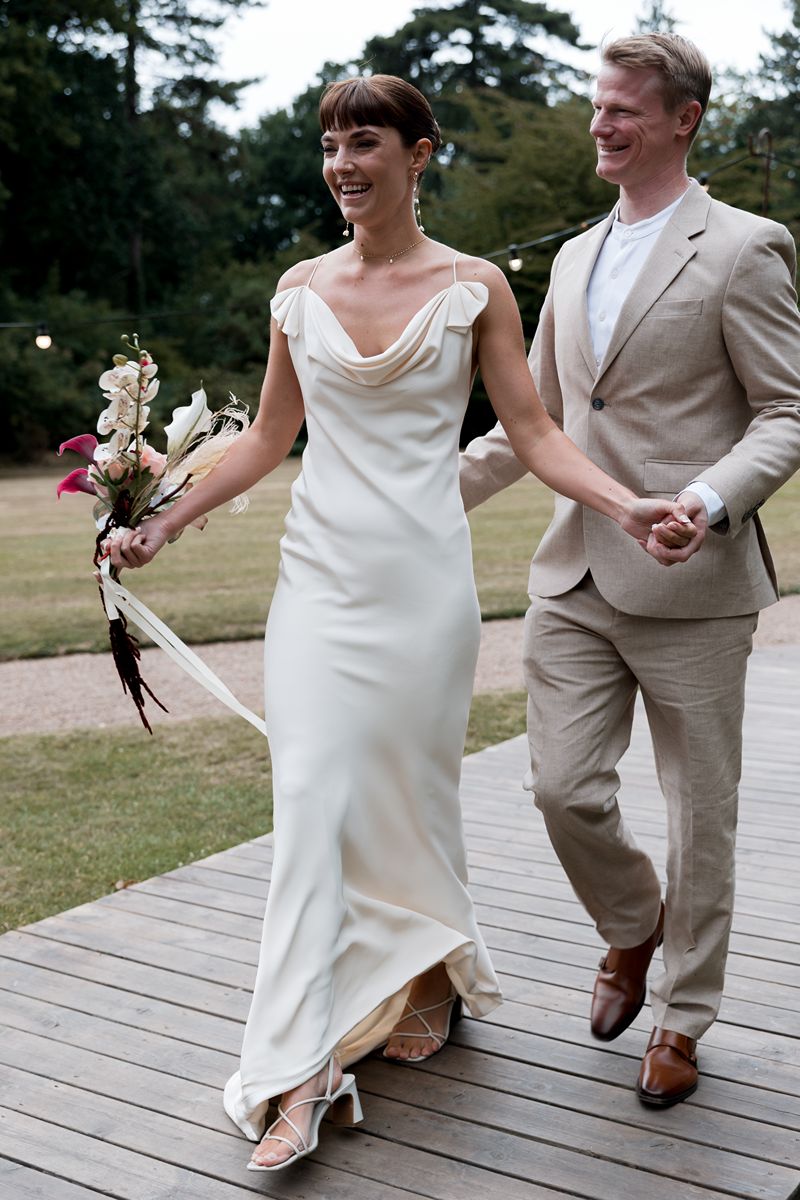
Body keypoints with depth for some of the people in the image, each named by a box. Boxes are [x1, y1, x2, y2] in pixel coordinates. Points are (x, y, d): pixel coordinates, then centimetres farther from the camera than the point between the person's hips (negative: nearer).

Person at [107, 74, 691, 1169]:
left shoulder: (473, 286, -1)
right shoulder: (301, 289, 7)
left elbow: (534, 433, -2)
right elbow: (269, 438, 14)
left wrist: (630, 506, -17)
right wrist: (162, 523, 11)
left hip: (421, 575, -2)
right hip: (320, 573, 2)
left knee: (410, 791, 8)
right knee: (310, 802, -4)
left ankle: (434, 976, 35)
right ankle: (301, 1074, 0)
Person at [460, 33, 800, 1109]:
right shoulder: (575, 261, 16)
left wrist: (713, 499, -25)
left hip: (690, 581, -5)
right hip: (577, 575, 5)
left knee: (700, 810, 7)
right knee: (564, 787, 3)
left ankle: (682, 1016, 26)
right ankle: (631, 927, 35)